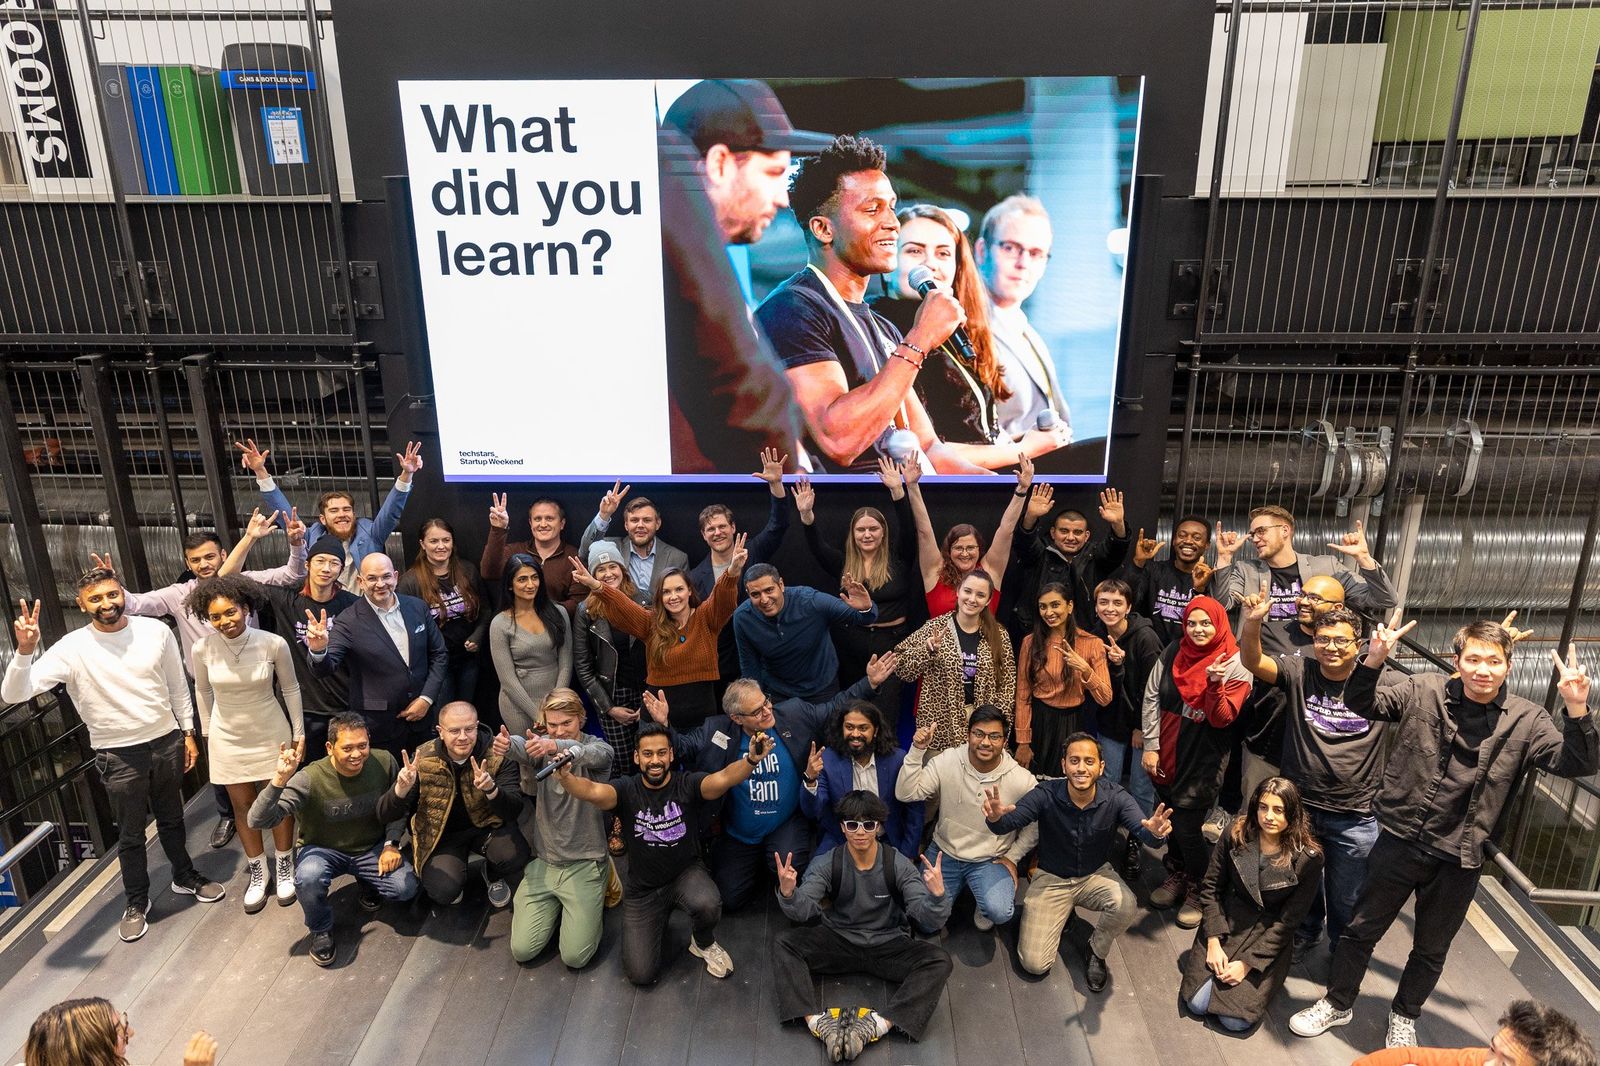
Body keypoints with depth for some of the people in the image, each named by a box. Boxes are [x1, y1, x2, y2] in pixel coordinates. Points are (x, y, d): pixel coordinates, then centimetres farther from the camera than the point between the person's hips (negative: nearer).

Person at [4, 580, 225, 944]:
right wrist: (25, 650, -38)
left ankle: (185, 876, 45)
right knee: (130, 835, 13)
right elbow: (14, 694, -22)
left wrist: (188, 732, 6)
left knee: (172, 819, 22)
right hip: (119, 756, -2)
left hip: (167, 743, 2)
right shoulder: (72, 648, -15)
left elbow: (178, 685, 4)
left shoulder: (156, 631, -8)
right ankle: (136, 902, 34)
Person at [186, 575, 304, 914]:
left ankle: (285, 867, 30)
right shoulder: (202, 650, -15)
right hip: (228, 739, 1)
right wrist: (207, 733, 12)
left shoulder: (274, 644, -20)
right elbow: (203, 691, 4)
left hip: (271, 734, -1)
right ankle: (257, 872, 31)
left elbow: (290, 688, -5)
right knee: (243, 806, 12)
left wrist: (299, 732, 1)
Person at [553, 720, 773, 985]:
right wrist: (565, 777, -53)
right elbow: (593, 791, -30)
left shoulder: (687, 785, -14)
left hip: (686, 873, -1)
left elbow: (723, 779, -34)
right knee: (641, 974, -6)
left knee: (708, 905, -36)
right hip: (642, 888, 2)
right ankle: (656, 923, 27)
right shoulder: (627, 790, -10)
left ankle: (703, 944, 2)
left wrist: (751, 760, -55)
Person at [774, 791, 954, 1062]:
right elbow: (803, 911, -20)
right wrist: (788, 894, -44)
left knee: (939, 960, -27)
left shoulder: (899, 865, -14)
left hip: (888, 945, -1)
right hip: (838, 941, 1)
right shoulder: (827, 863, -10)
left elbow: (929, 920, -20)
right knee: (783, 943, -21)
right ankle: (818, 1022, -33)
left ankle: (877, 1025, -37)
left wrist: (937, 895, -44)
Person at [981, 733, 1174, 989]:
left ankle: (1097, 953, 2)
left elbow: (1142, 829, -30)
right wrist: (995, 817, -56)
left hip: (1096, 875, 1)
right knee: (1034, 964, -10)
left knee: (1126, 906, -33)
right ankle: (1059, 918, 24)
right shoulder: (1046, 795, -22)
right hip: (1051, 879, -1)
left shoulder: (1114, 797, -18)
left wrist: (1156, 831, -56)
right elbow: (1007, 824, -30)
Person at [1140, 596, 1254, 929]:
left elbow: (1221, 719, -16)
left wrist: (1215, 684, -33)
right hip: (1166, 755, 4)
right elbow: (1151, 696, 1)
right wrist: (1150, 746, -3)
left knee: (1187, 827, -4)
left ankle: (1197, 891, 20)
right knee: (1171, 819, 15)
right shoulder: (1173, 651, -1)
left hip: (1203, 762, -4)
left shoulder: (1236, 665, -11)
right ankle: (1176, 877, 39)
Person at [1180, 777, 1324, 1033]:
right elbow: (1210, 888, -1)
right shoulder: (1236, 834, -10)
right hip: (1225, 924, 2)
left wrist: (1247, 962, -14)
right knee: (1198, 1003, -11)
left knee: (1236, 1020, -13)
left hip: (1269, 939, -2)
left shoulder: (1307, 857, -16)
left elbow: (1287, 922, -11)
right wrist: (1214, 942, -9)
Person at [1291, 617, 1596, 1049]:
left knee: (1430, 950, 19)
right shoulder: (1424, 692, -6)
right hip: (1399, 841, 0)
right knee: (1362, 928, 14)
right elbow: (1361, 704, -1)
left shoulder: (1525, 720, -5)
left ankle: (1404, 1017, 43)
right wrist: (1373, 661, -20)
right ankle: (1337, 1002, 35)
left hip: (1458, 859, 0)